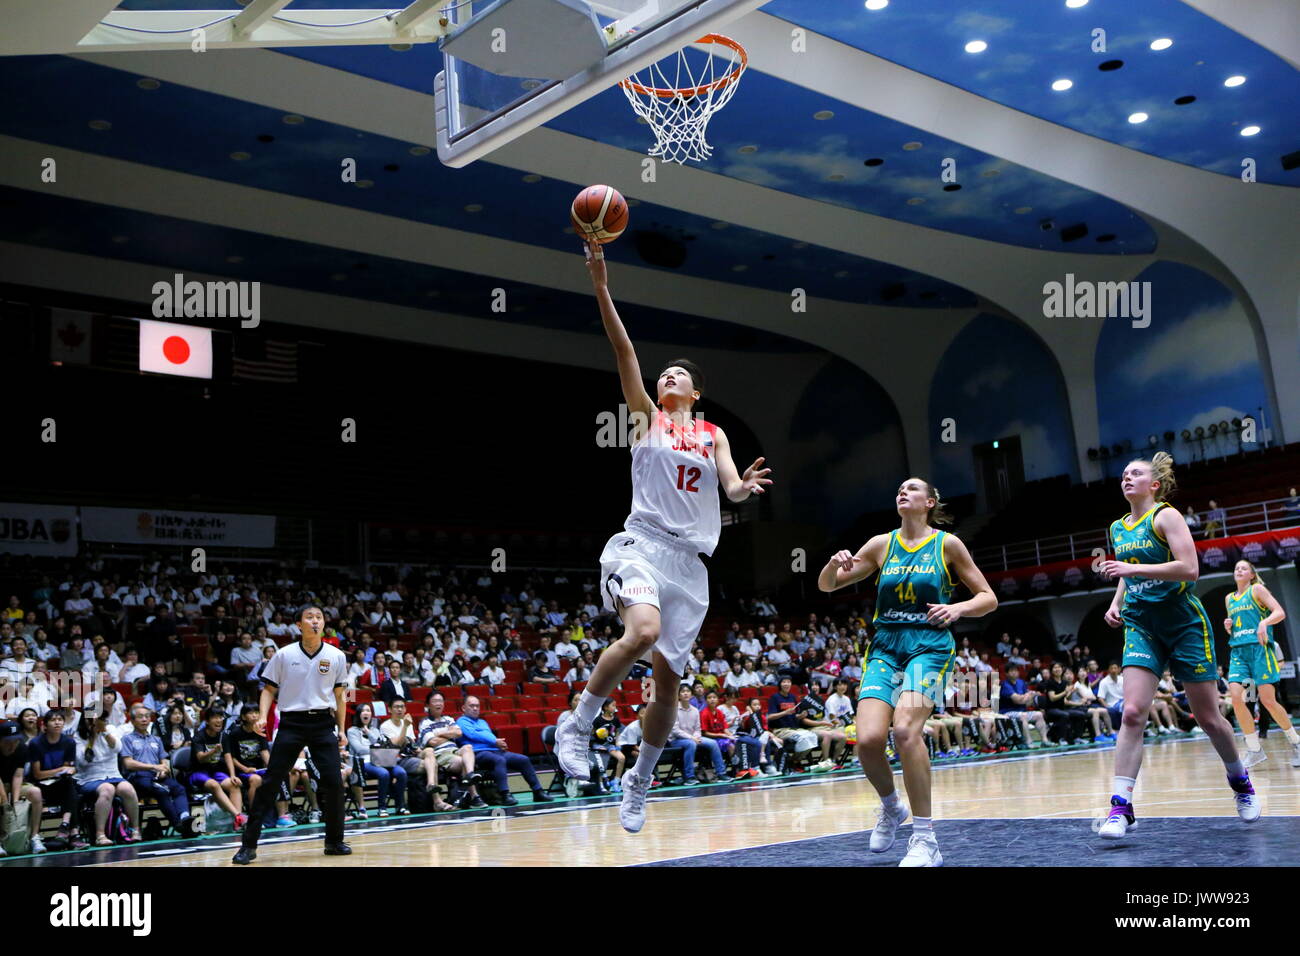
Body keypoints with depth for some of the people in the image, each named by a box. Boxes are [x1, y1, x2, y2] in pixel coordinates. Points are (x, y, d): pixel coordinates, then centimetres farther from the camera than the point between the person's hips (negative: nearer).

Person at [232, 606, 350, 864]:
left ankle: (334, 842, 14)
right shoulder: (284, 654, -1)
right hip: (291, 722, -1)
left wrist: (341, 730, 9)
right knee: (271, 782, -5)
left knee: (334, 782, -3)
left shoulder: (336, 656, 4)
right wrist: (262, 717, -12)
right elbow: (269, 689, 5)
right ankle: (249, 845, 1)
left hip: (323, 722, 2)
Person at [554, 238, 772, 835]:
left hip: (689, 560, 4)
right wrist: (601, 286, -10)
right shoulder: (646, 417, 10)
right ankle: (578, 726, -14)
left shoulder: (713, 435, 17)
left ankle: (639, 781, 23)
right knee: (642, 632, -33)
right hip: (642, 543, -3)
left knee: (668, 677, 4)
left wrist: (744, 487, -19)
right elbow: (624, 351, 0)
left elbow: (733, 489, 5)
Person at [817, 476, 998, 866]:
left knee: (905, 728, -28)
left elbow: (988, 598, 7)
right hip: (885, 648, 3)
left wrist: (958, 608, -14)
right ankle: (890, 807, 14)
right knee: (868, 739, -18)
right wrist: (835, 564, -10)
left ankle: (925, 839, -17)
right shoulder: (882, 544, 10)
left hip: (929, 647, -3)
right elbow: (826, 586, 13)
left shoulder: (947, 544, 3)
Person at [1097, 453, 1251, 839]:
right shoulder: (1118, 528, 11)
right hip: (1142, 626, 4)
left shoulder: (1165, 516, -8)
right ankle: (1121, 806, -15)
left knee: (1208, 717, 5)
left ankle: (1241, 781, 32)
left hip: (1184, 624, -4)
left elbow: (1190, 568, -20)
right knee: (1132, 713, -13)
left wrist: (1133, 569, -25)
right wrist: (1116, 602, 9)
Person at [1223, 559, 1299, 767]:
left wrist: (1264, 622, -25)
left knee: (1268, 701, -8)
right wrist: (1228, 626, 6)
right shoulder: (1229, 598, 19)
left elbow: (1280, 613, -6)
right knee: (1236, 698, -12)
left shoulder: (1257, 590, 3)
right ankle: (1254, 750, -3)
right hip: (1238, 651, 5)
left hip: (1259, 648, -5)